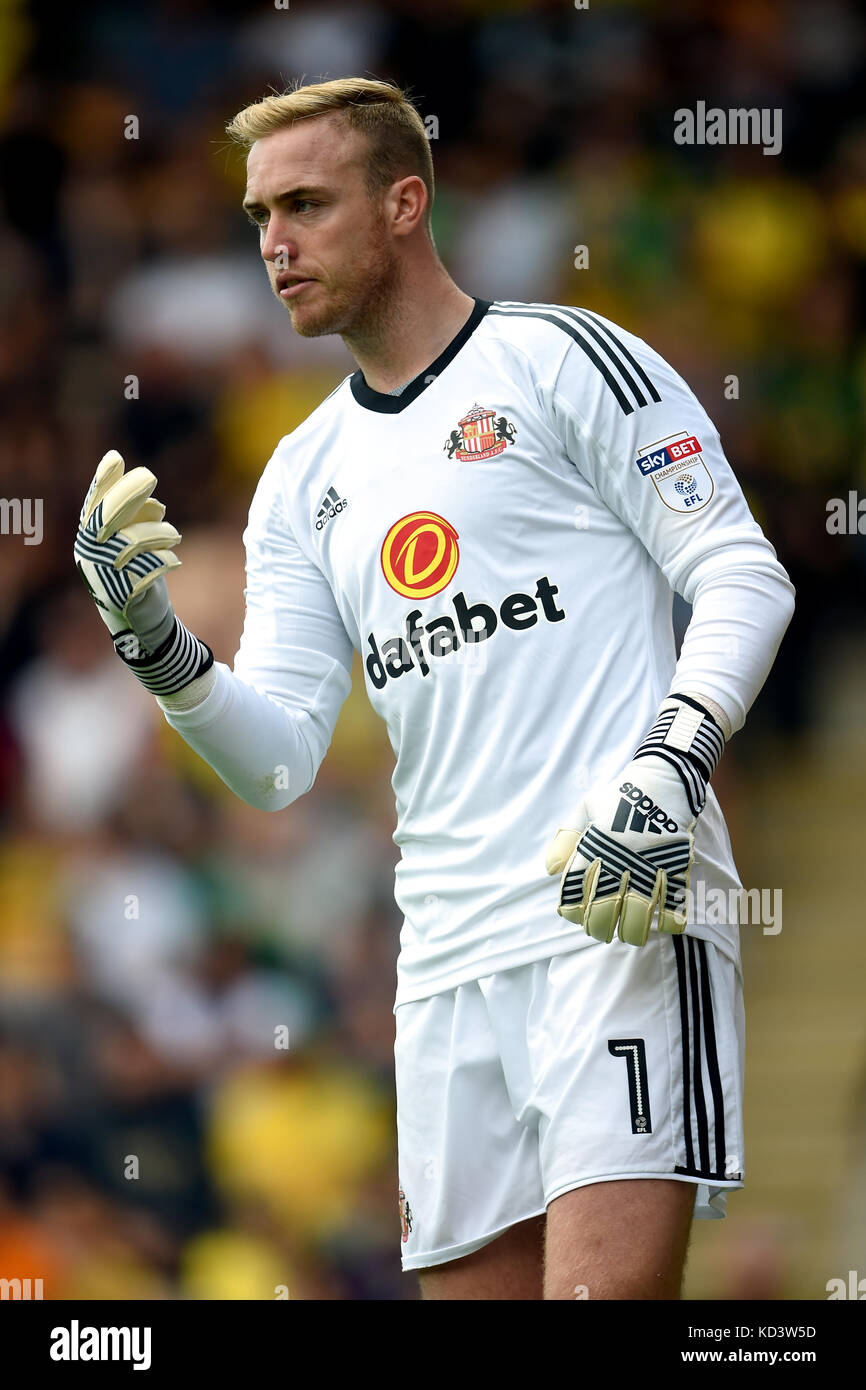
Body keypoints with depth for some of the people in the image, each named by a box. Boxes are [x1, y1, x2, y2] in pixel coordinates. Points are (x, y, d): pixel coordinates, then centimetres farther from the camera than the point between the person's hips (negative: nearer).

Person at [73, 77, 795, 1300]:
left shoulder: (562, 360, 2)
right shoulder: (302, 478, 20)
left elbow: (744, 579, -3)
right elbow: (281, 761, 14)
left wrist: (661, 775, -17)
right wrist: (152, 640, -4)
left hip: (624, 911, -6)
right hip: (447, 956, 6)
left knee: (608, 1290, -20)